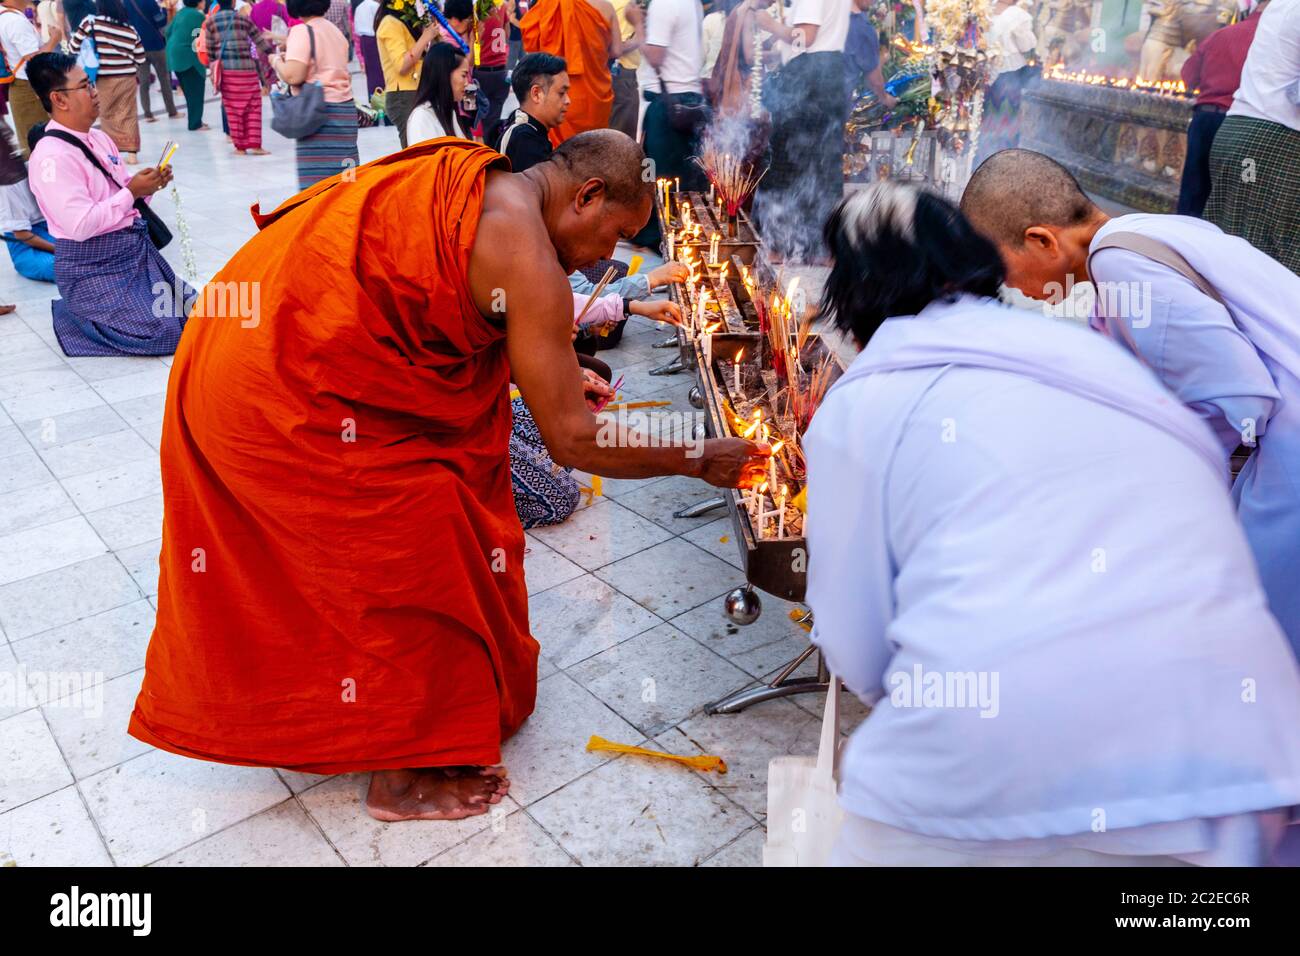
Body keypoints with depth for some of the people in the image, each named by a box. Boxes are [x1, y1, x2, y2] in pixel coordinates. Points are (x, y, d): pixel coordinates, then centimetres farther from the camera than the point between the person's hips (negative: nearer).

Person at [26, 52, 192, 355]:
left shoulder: (99, 138, 9)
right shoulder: (52, 156, -18)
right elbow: (80, 225, -25)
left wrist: (147, 185, -4)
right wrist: (132, 192, -19)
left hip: (136, 249, 9)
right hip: (93, 269, -9)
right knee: (164, 333, -19)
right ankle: (71, 316, 4)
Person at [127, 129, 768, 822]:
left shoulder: (469, 182, 11)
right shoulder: (526, 256, -17)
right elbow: (570, 439, -15)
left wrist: (555, 372, 23)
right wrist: (699, 460, -3)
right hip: (282, 395, -10)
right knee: (418, 559, 1)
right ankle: (401, 776, 18)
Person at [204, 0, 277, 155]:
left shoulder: (210, 21, 7)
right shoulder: (243, 18, 4)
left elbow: (210, 49, 6)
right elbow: (259, 39, 9)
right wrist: (272, 53, 21)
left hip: (225, 69, 1)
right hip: (246, 68, -1)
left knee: (233, 108, 6)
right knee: (253, 107, 4)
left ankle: (240, 146, 7)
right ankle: (254, 145, -2)